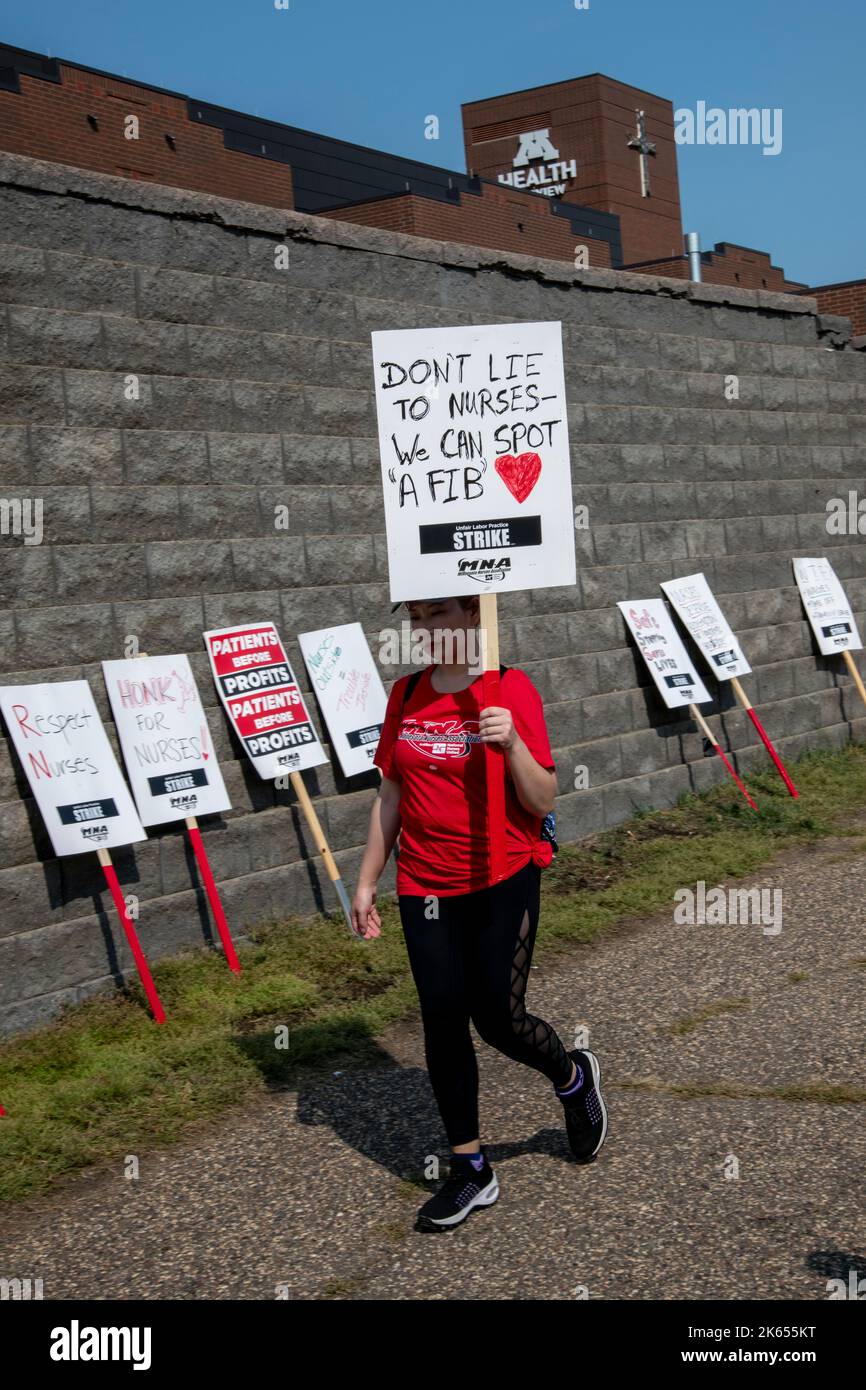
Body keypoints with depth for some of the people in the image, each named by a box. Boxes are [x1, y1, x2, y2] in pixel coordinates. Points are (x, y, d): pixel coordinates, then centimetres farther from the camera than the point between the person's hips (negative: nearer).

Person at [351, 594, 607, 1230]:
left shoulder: (511, 690, -11)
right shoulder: (406, 694, 4)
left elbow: (543, 801, -11)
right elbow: (391, 796, 11)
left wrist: (512, 743, -28)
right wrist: (367, 882, 12)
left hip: (503, 879, -4)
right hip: (425, 886, 4)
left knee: (497, 1017, -4)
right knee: (442, 1019, 5)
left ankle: (573, 1076, 31)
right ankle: (471, 1171, 20)